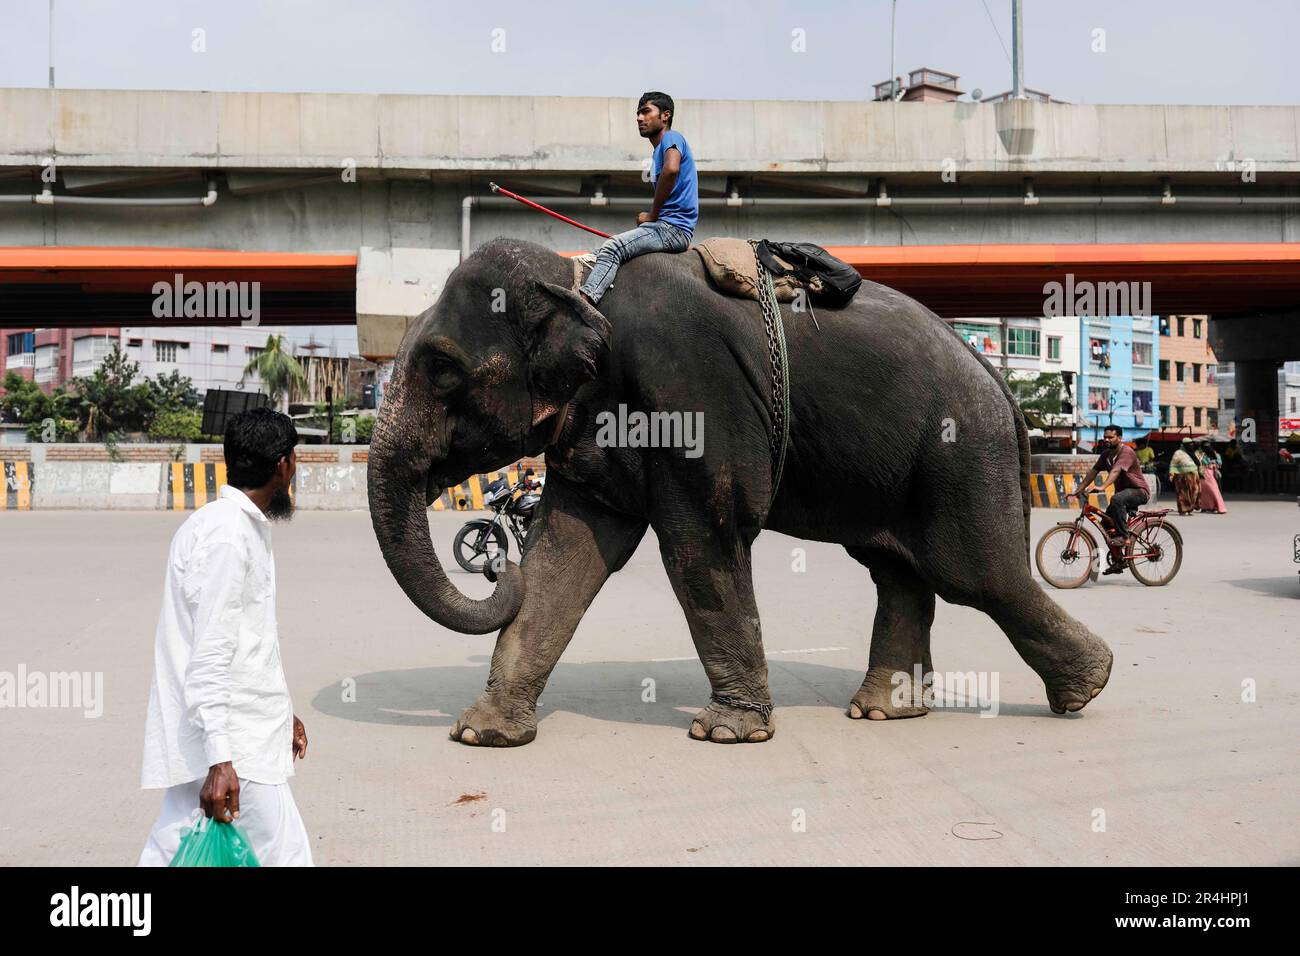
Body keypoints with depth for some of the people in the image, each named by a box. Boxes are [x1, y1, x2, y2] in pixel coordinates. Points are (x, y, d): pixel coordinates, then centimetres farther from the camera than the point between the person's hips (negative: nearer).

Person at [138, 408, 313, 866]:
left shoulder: (242, 526, 16)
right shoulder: (227, 535, -16)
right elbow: (209, 657, -21)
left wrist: (281, 711, 32)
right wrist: (220, 760, -24)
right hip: (231, 745, -10)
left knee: (171, 854, 13)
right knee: (283, 856, -4)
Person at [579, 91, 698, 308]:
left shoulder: (671, 138, -2)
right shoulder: (659, 151, 28)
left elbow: (672, 169, -25)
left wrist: (652, 215, -18)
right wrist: (651, 217, 11)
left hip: (673, 227, -10)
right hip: (666, 227, 10)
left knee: (612, 247, -27)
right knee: (599, 253, 3)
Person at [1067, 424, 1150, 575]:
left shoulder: (1126, 452, -20)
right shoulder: (1106, 454, 6)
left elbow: (1115, 471, -35)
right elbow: (1093, 472, 4)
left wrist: (1102, 487, -49)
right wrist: (1078, 490, -5)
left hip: (1139, 491, -9)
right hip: (1123, 491, 9)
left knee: (1117, 499, -38)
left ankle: (1122, 535, -29)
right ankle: (1117, 562, 9)